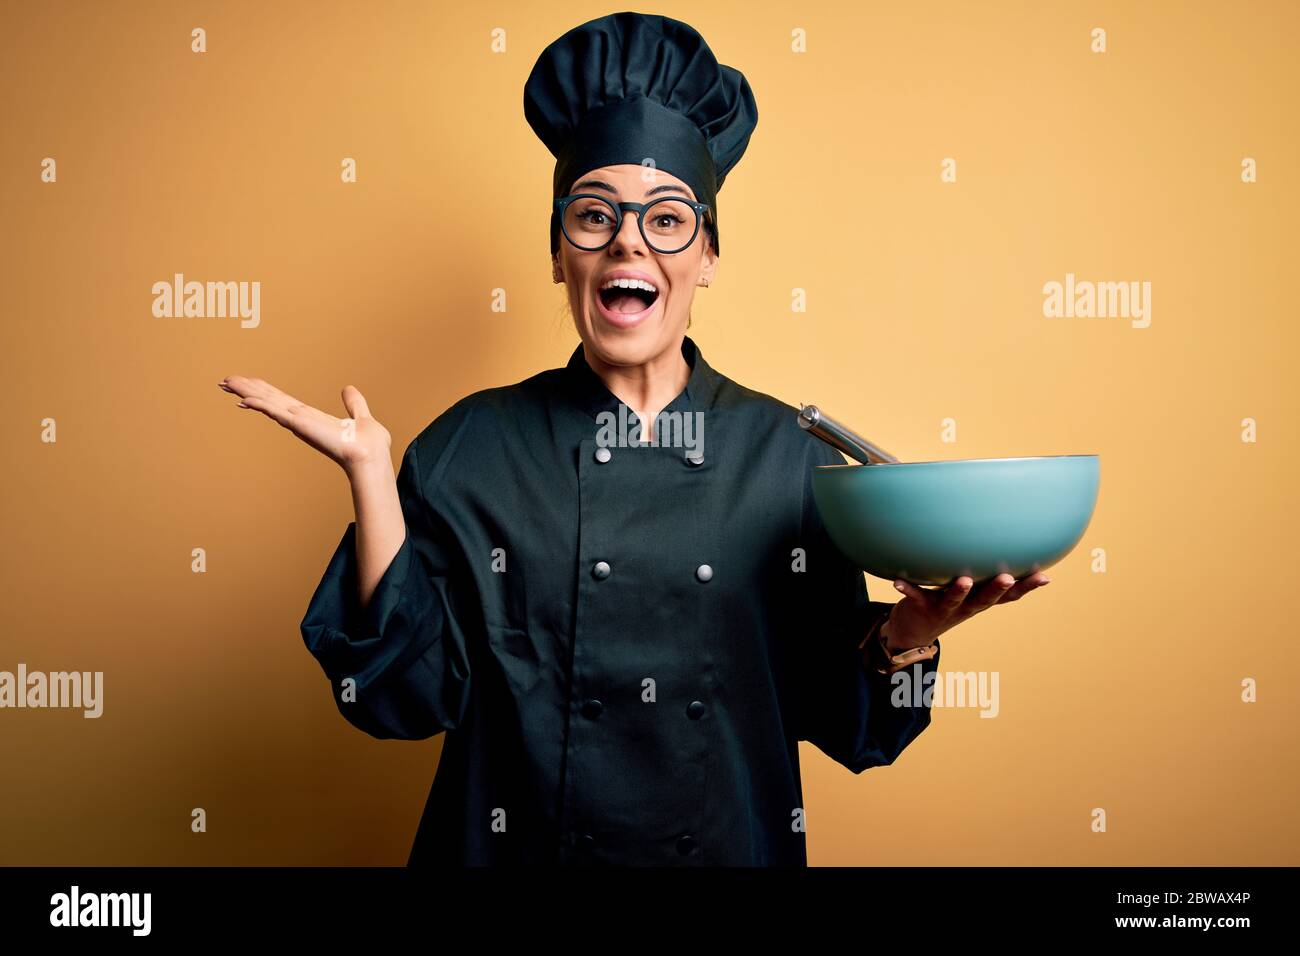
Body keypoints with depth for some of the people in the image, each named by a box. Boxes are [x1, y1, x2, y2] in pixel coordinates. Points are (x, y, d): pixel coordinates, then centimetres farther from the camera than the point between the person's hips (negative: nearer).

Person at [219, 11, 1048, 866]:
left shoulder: (791, 456, -7)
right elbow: (409, 696, -13)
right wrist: (372, 477, -20)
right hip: (515, 845, 0)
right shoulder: (469, 450, -9)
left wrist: (907, 635, -22)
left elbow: (838, 719, -3)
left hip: (736, 845, 1)